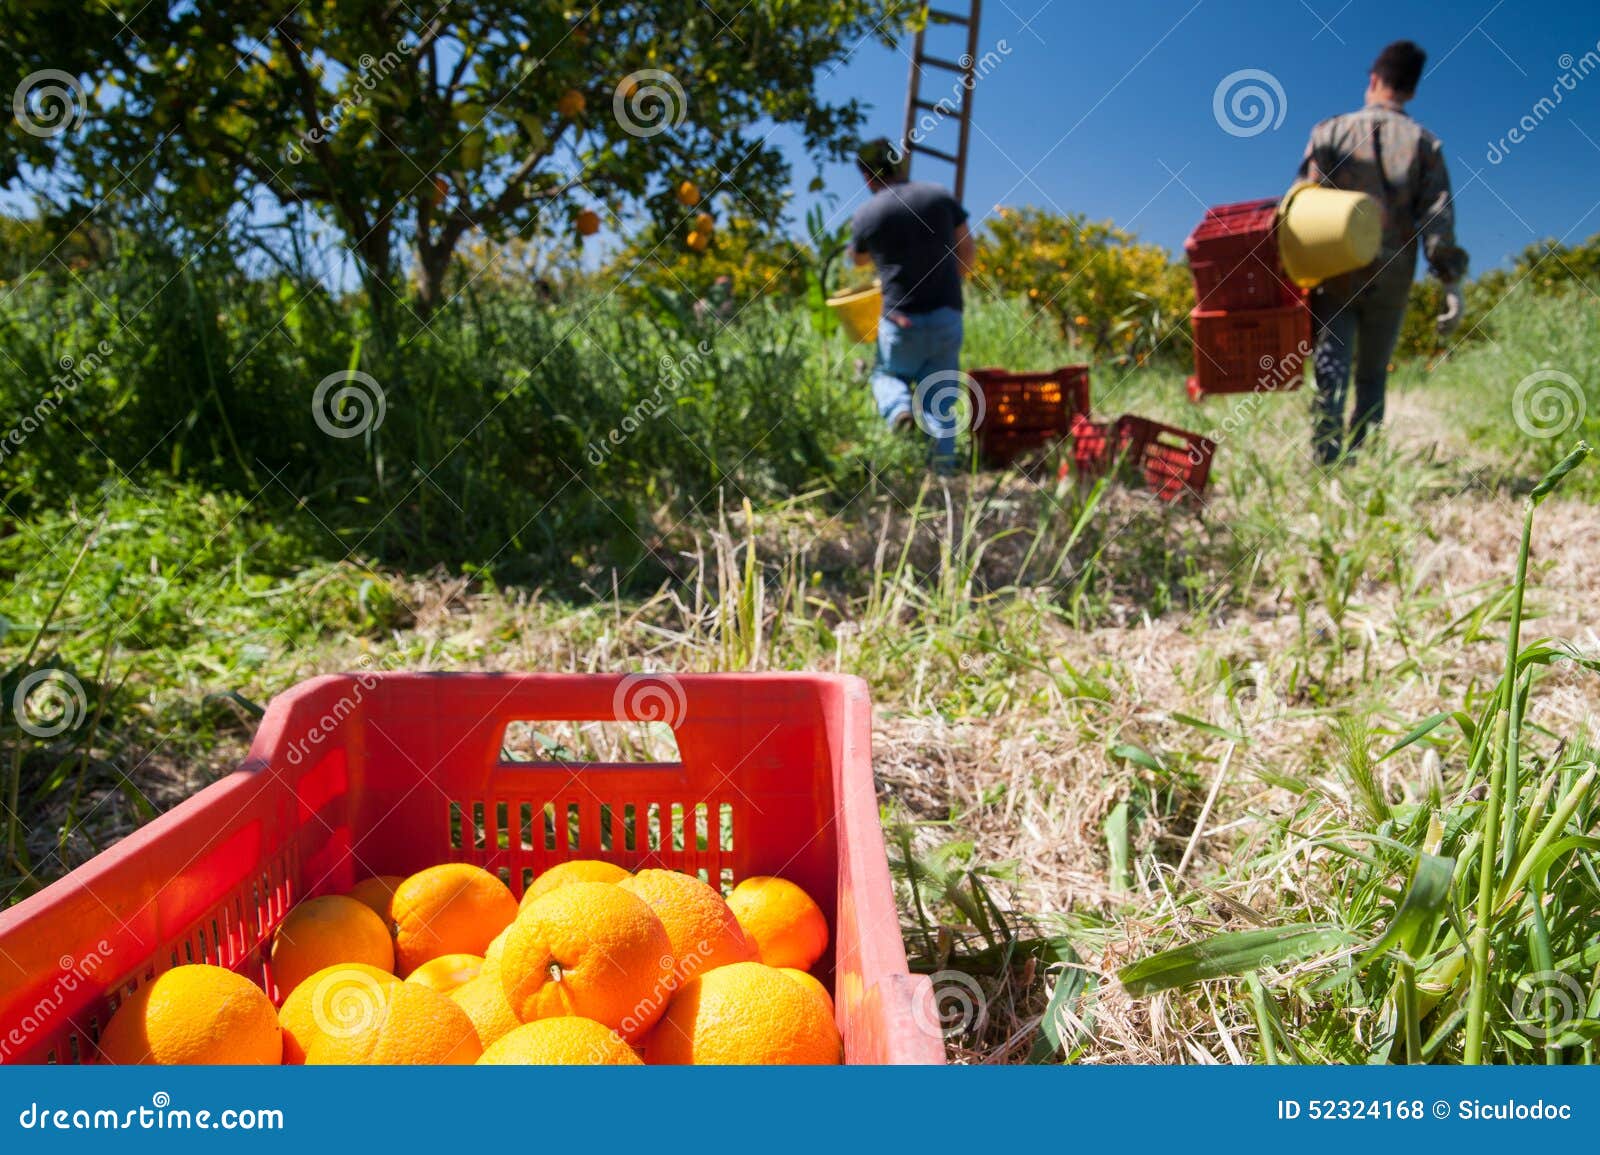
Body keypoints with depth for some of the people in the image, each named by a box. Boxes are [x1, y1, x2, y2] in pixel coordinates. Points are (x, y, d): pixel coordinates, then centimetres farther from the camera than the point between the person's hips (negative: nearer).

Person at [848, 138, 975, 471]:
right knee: (940, 390, 10)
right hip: (947, 313, 2)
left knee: (888, 374, 20)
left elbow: (860, 259, 18)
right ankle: (943, 459, -5)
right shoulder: (941, 197, 5)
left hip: (901, 317, -2)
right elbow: (967, 251, 10)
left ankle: (900, 409, -12)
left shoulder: (866, 215, -1)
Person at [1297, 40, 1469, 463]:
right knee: (1372, 377, 13)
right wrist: (1452, 283, -3)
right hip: (1392, 279, 2)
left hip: (1335, 274, -1)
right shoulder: (1424, 143, 7)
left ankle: (1326, 461, -19)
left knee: (1330, 372, -4)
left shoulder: (1330, 132, 4)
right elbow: (1438, 216, -1)